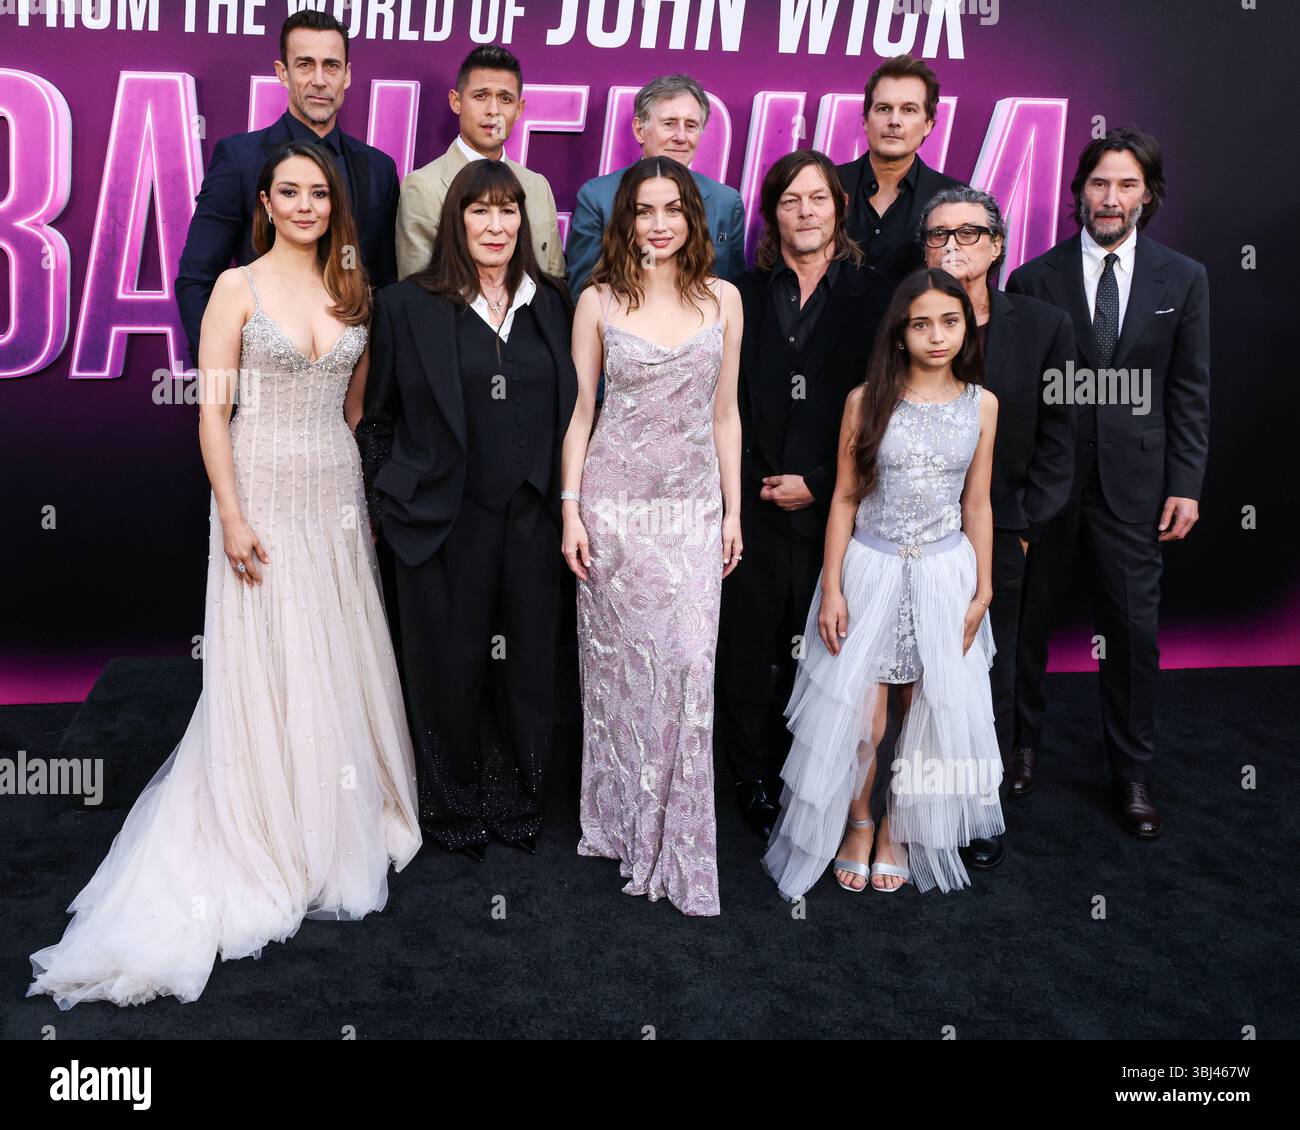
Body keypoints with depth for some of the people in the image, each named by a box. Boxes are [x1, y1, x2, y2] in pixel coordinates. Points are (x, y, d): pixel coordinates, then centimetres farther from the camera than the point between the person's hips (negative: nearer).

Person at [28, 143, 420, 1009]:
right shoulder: (238, 287, -2)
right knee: (260, 670, 1)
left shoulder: (353, 292, 9)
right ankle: (259, 844, 16)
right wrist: (232, 516, -14)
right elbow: (212, 409, -7)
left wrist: (368, 501, 8)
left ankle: (338, 826, 27)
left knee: (340, 662, 10)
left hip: (337, 495, 4)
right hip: (263, 492, -4)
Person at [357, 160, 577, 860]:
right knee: (450, 665, 7)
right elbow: (378, 416, 5)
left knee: (526, 662, 9)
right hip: (444, 520, -2)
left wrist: (566, 503, 9)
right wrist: (382, 501, 3)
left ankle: (518, 802, 28)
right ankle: (454, 808, 26)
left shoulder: (550, 302, 8)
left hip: (531, 519, 3)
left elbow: (568, 408, 13)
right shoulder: (408, 305, -1)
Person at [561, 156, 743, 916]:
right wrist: (571, 509, -3)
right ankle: (620, 824, 21)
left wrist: (733, 511, 7)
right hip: (614, 502, -1)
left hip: (694, 506, 1)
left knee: (689, 665, -4)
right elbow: (581, 411, 3)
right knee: (619, 662, 4)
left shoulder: (722, 299, 7)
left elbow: (725, 414, 9)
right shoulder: (599, 301, 3)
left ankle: (680, 845, 11)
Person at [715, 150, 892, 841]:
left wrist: (819, 484, -6)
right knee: (746, 657, 4)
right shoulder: (744, 297, 10)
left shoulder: (874, 297, 4)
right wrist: (755, 481, 0)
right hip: (754, 512, 2)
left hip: (834, 511, -1)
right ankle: (754, 787, 22)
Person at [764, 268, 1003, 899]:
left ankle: (898, 829, 28)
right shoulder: (867, 401, -4)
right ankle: (857, 824, 24)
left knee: (932, 711, 7)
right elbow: (845, 499, -2)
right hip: (870, 569, -2)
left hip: (945, 574, 2)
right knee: (856, 714, -1)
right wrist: (831, 589, -6)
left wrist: (983, 589, 5)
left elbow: (977, 504, 7)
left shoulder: (981, 405, 2)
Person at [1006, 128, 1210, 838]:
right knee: (1029, 621, 10)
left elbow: (1190, 392, 5)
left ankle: (1132, 774, 21)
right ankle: (1024, 745, 30)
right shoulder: (1033, 279, 0)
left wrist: (1185, 484, -2)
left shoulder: (1183, 279, 5)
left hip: (1133, 482, 1)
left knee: (1134, 629, 5)